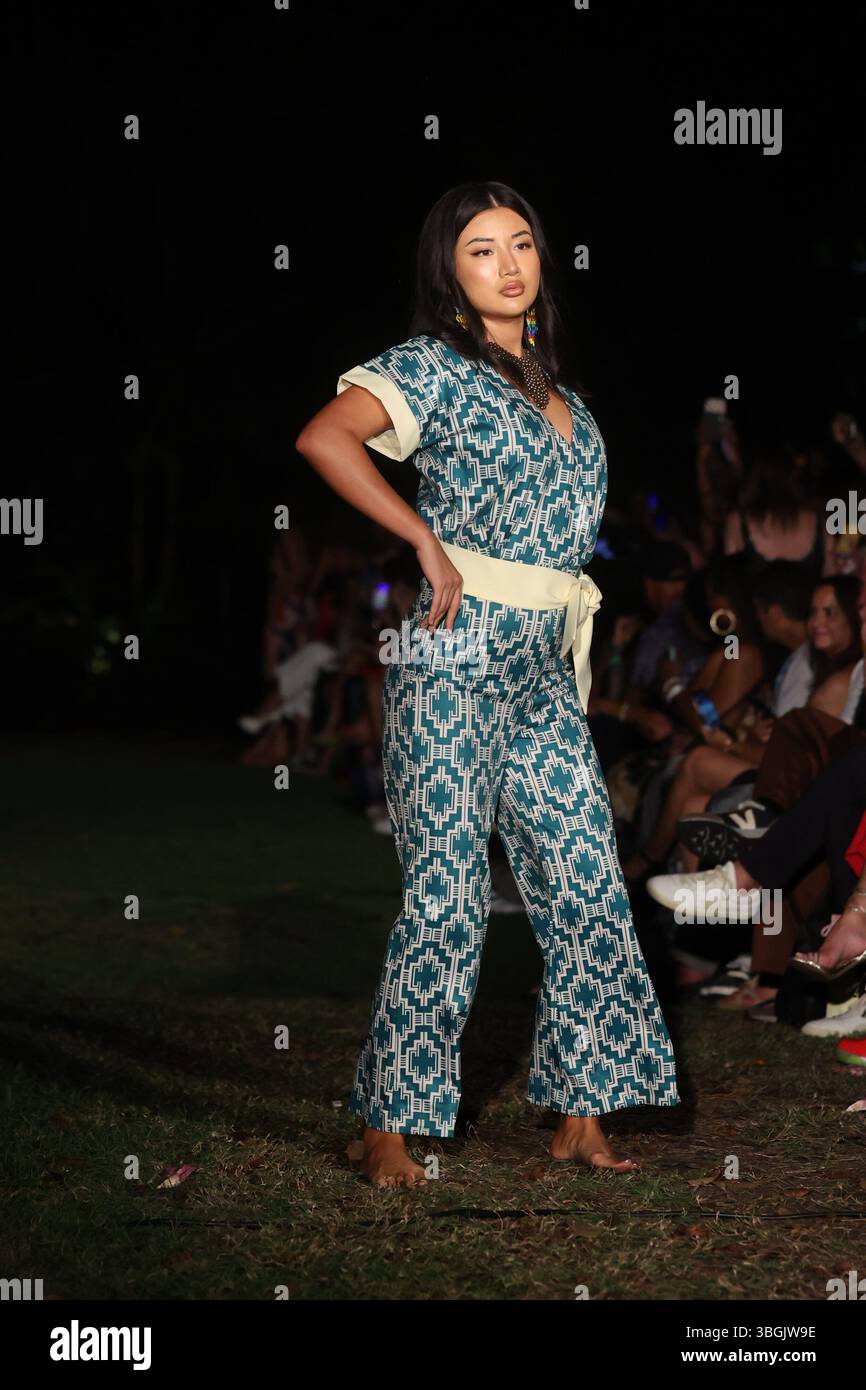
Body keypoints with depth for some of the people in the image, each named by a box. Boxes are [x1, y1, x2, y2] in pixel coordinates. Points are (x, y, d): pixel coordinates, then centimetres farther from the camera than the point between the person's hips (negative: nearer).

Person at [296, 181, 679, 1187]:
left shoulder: (552, 382, 18)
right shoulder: (434, 366, -5)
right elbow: (323, 439, -20)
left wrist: (574, 642, 15)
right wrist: (426, 541, -17)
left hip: (547, 669, 7)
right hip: (455, 660, -7)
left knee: (587, 883, 4)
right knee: (447, 895, -6)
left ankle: (580, 1118, 12)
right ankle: (389, 1131, 3)